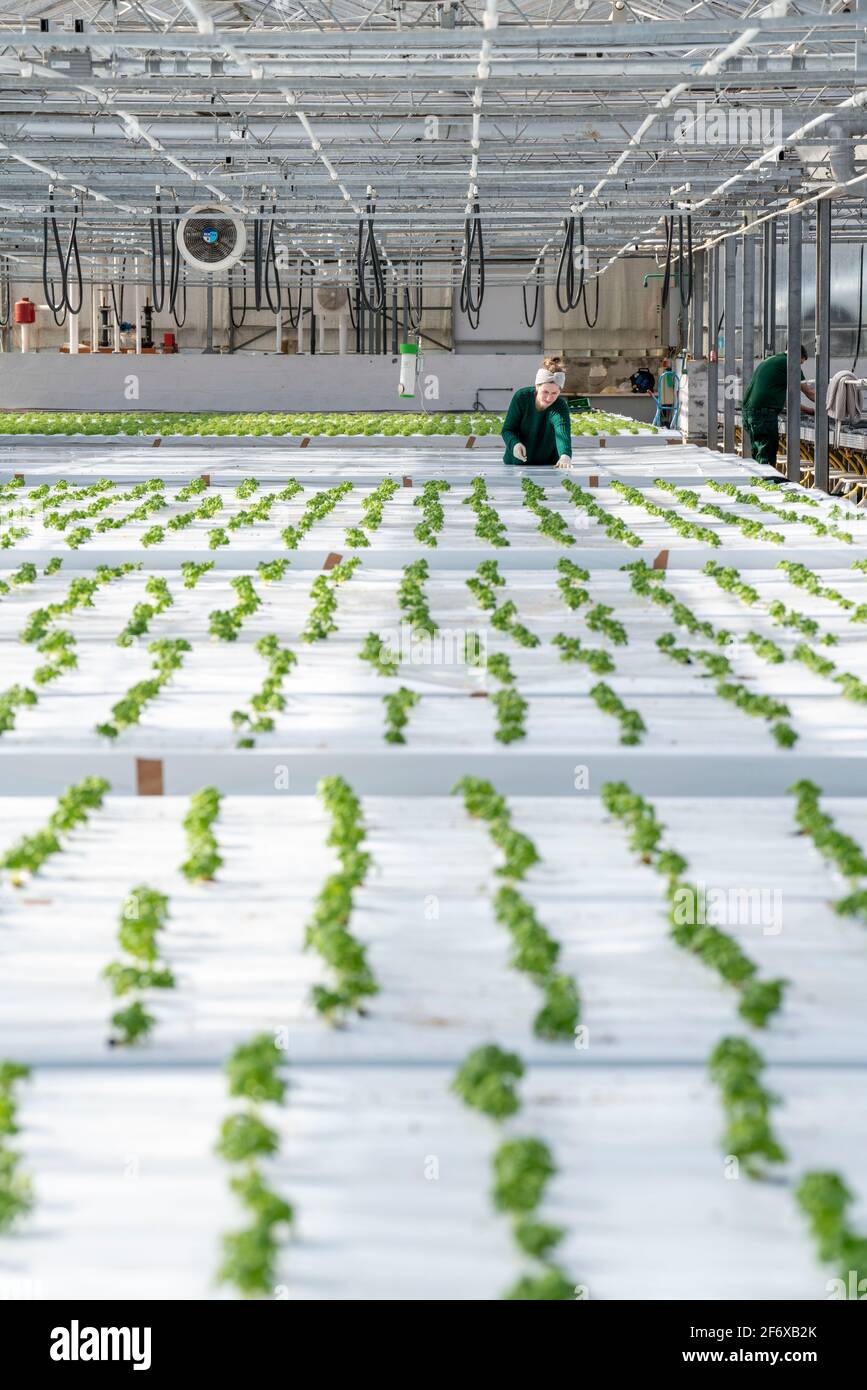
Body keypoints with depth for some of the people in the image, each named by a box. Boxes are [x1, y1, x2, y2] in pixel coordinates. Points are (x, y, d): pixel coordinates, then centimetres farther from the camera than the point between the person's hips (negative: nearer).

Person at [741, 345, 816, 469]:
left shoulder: (768, 361, 25)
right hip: (764, 413, -9)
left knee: (757, 455, 14)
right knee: (767, 456, -7)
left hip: (747, 411, 9)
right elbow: (808, 392, 1)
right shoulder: (788, 363, -3)